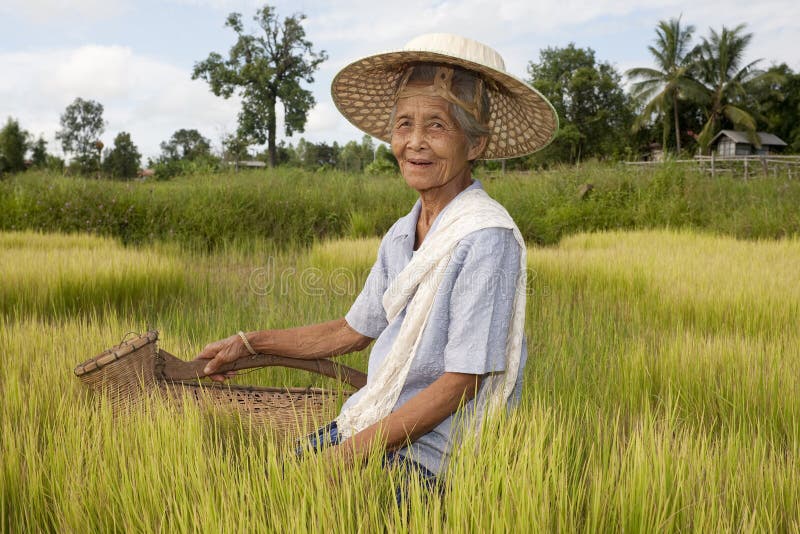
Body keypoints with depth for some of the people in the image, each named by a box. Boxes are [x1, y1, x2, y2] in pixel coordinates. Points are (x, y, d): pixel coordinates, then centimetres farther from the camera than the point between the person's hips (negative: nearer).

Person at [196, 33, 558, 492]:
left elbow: (460, 384, -19)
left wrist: (346, 455, -19)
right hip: (371, 426, 7)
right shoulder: (401, 235, 6)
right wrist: (251, 343, 17)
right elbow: (352, 333, 17)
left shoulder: (487, 238, -19)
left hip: (428, 454, -7)